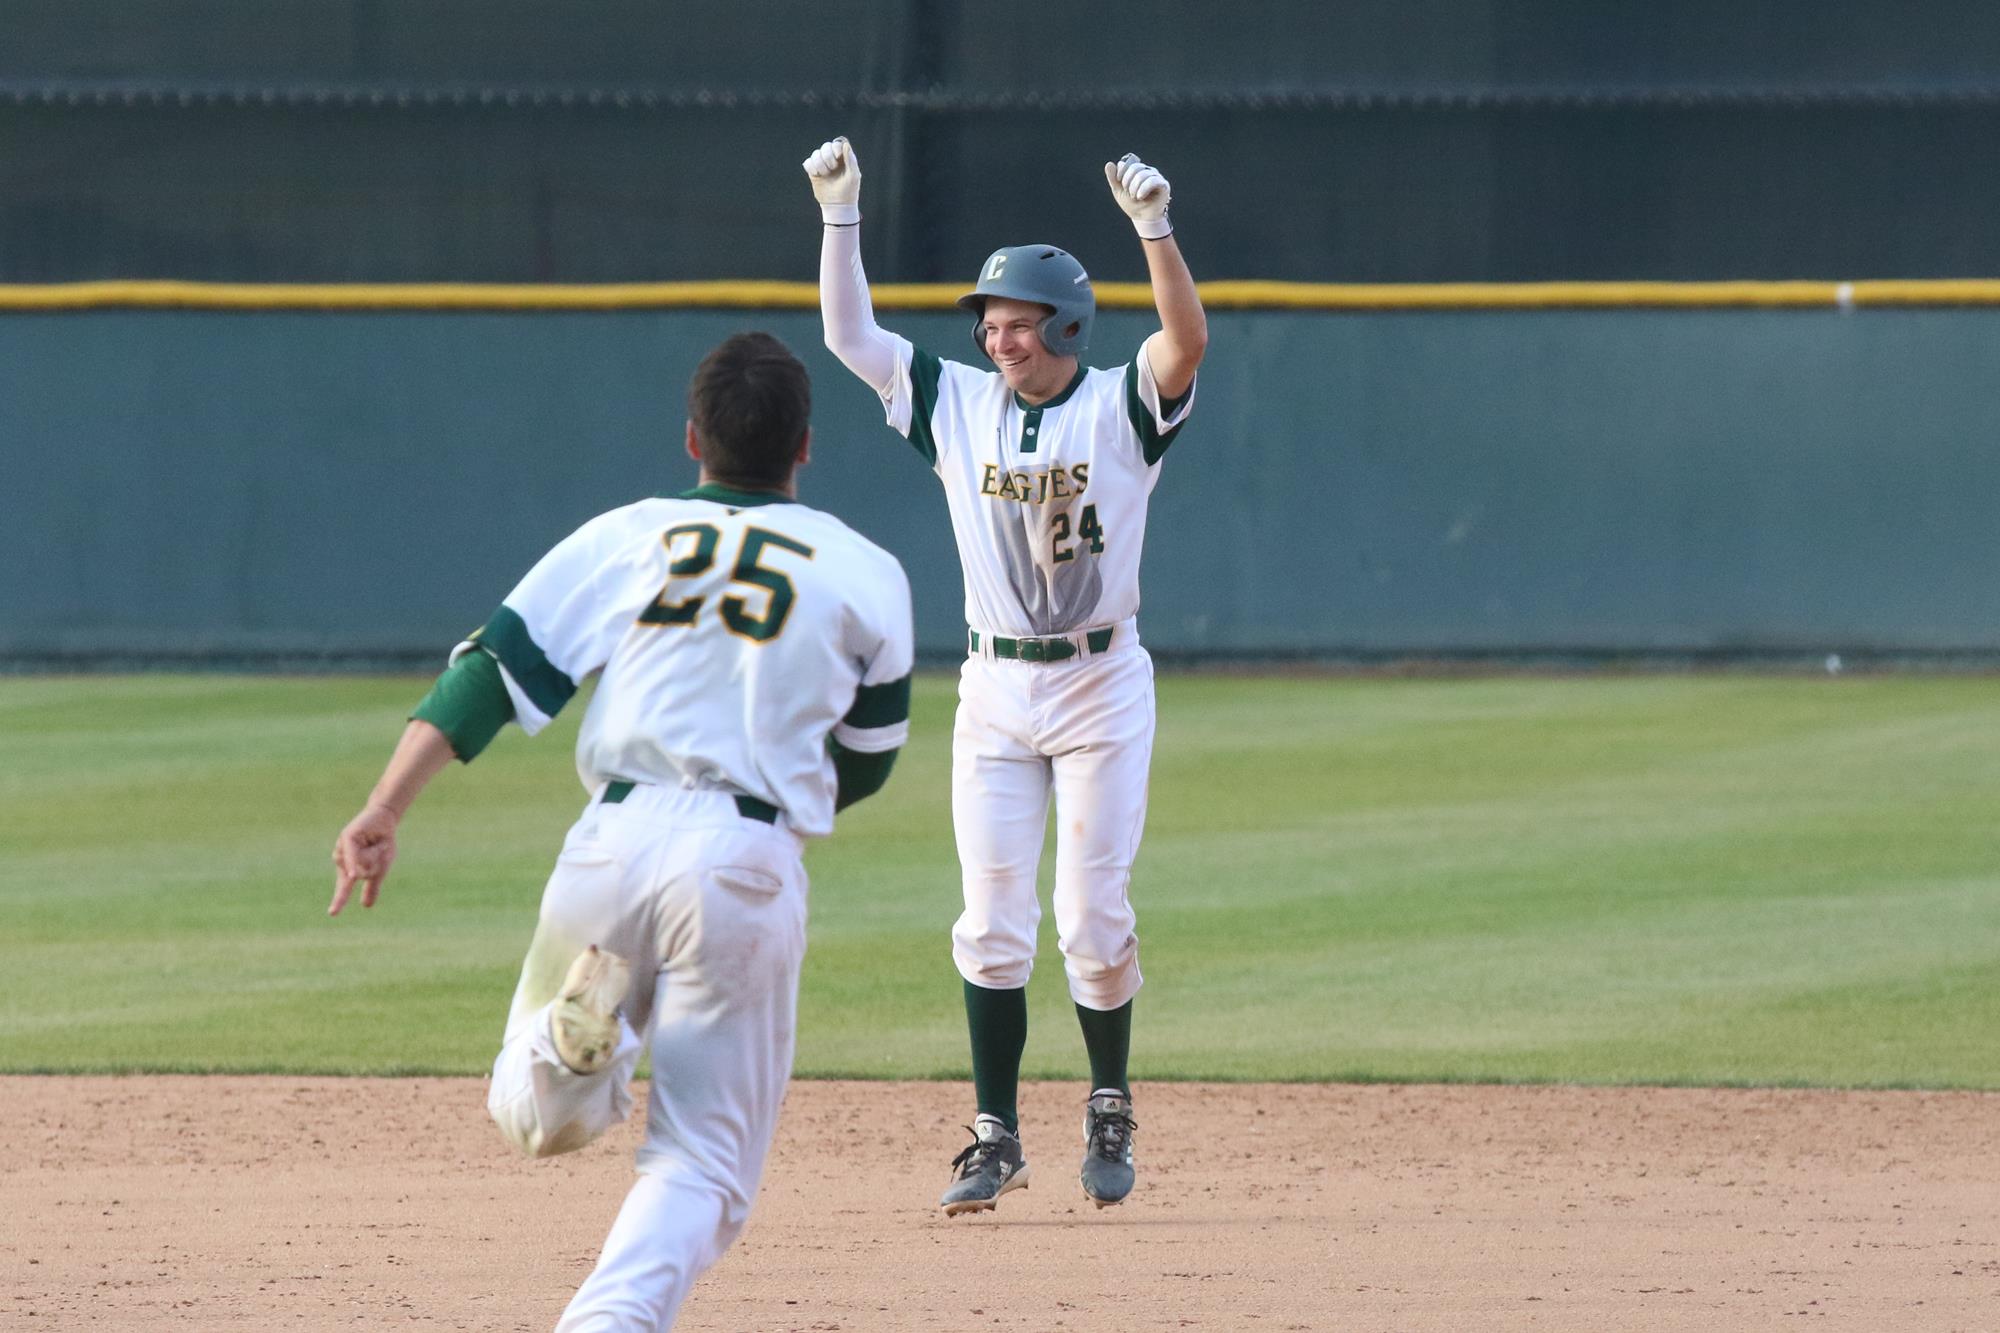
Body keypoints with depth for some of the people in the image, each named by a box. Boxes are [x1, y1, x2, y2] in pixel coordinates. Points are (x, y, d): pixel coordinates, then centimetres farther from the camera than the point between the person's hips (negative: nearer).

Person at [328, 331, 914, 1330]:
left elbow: (495, 672, 1)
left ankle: (571, 1037, -18)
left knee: (531, 1119, 19)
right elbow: (865, 763, 19)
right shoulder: (866, 575, 10)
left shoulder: (622, 538, 12)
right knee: (703, 1162, 4)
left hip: (616, 837, 1)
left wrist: (384, 811, -5)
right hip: (750, 866, -1)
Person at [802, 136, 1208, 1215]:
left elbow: (1187, 341, -23)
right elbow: (848, 335, 3)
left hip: (1102, 685, -3)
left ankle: (1110, 1109, 18)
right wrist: (839, 215, -6)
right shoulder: (958, 404, 5)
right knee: (991, 922, 0)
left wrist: (1153, 227, -35)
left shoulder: (1120, 408, -5)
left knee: (1093, 918, -3)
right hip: (993, 688, 3)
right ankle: (996, 1136, 6)